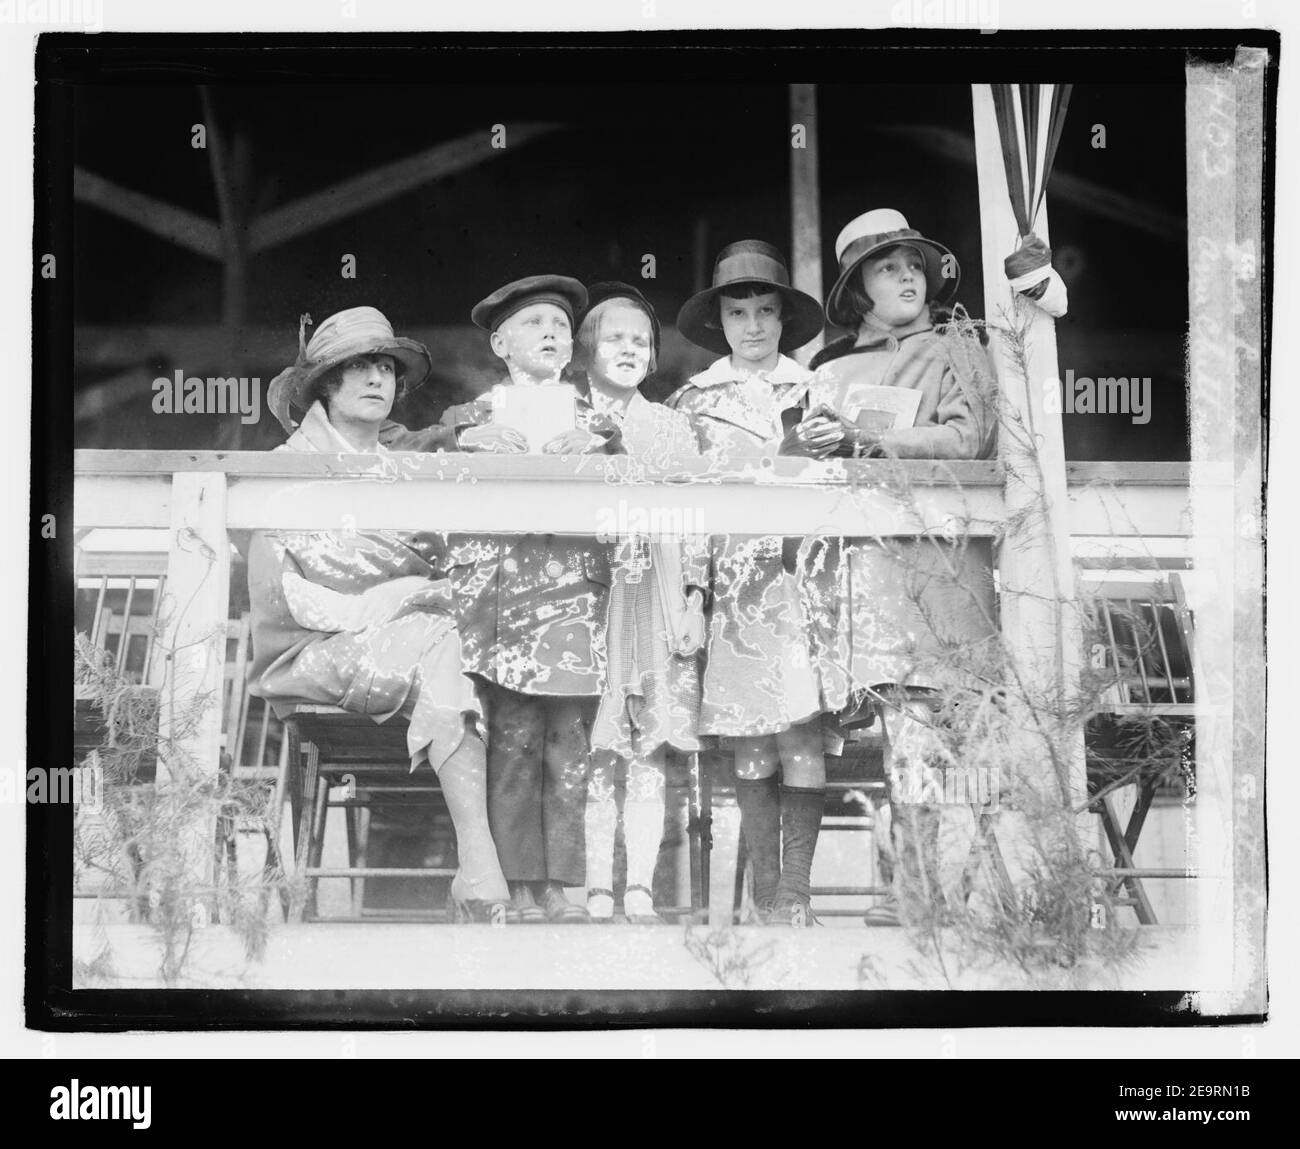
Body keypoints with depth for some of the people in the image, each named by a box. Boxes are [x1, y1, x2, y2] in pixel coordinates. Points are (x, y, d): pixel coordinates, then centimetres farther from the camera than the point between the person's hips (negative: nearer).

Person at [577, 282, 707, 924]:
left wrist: (694, 600, 3)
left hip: (656, 596, 2)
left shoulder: (674, 430, 14)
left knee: (649, 753, -1)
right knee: (595, 754, -5)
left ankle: (641, 893, 2)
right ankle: (596, 895, -2)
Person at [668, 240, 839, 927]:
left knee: (803, 735, -6)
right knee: (748, 751, 0)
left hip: (800, 576, 0)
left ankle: (796, 894, 2)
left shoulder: (812, 392, 12)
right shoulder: (695, 399, 12)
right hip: (733, 581, 0)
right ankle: (765, 895, 8)